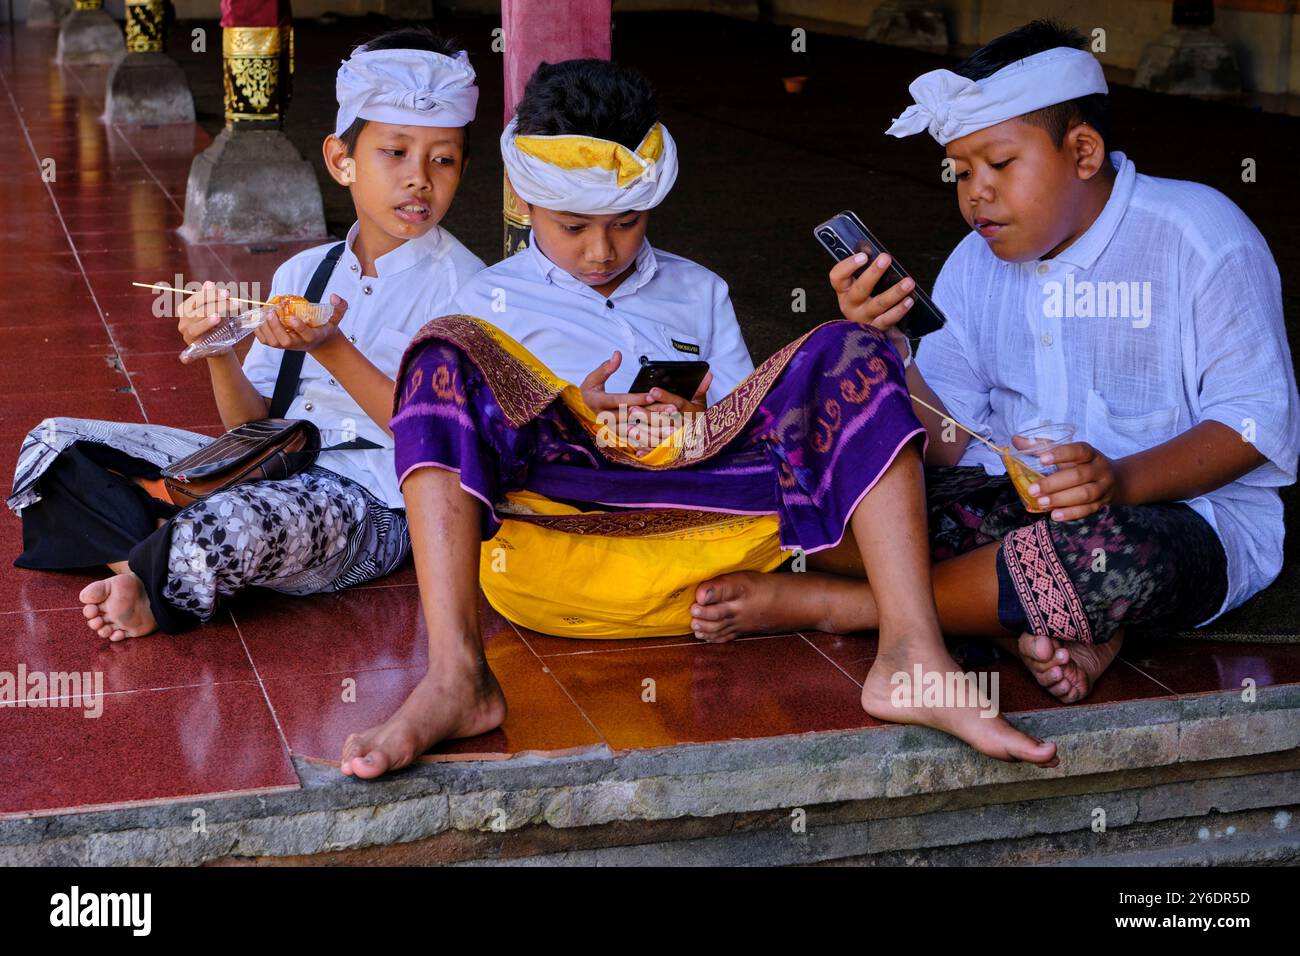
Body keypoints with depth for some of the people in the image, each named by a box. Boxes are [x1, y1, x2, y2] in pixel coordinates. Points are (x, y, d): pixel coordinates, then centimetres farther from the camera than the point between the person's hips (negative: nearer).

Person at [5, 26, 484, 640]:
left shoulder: (463, 284, -3)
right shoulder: (302, 273, 14)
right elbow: (254, 425, 11)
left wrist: (332, 350, -18)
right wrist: (219, 354, -9)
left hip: (372, 505, -7)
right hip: (274, 472, 7)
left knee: (227, 526, -41)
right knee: (57, 443, -2)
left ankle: (151, 592, -13)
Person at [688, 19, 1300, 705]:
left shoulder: (1200, 234, -7)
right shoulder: (977, 264, 7)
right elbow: (943, 446, 0)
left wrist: (1122, 480, -29)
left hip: (1191, 513, -5)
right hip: (1019, 501, 5)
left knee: (1110, 553, -41)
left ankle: (822, 602, -25)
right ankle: (1043, 628, -29)